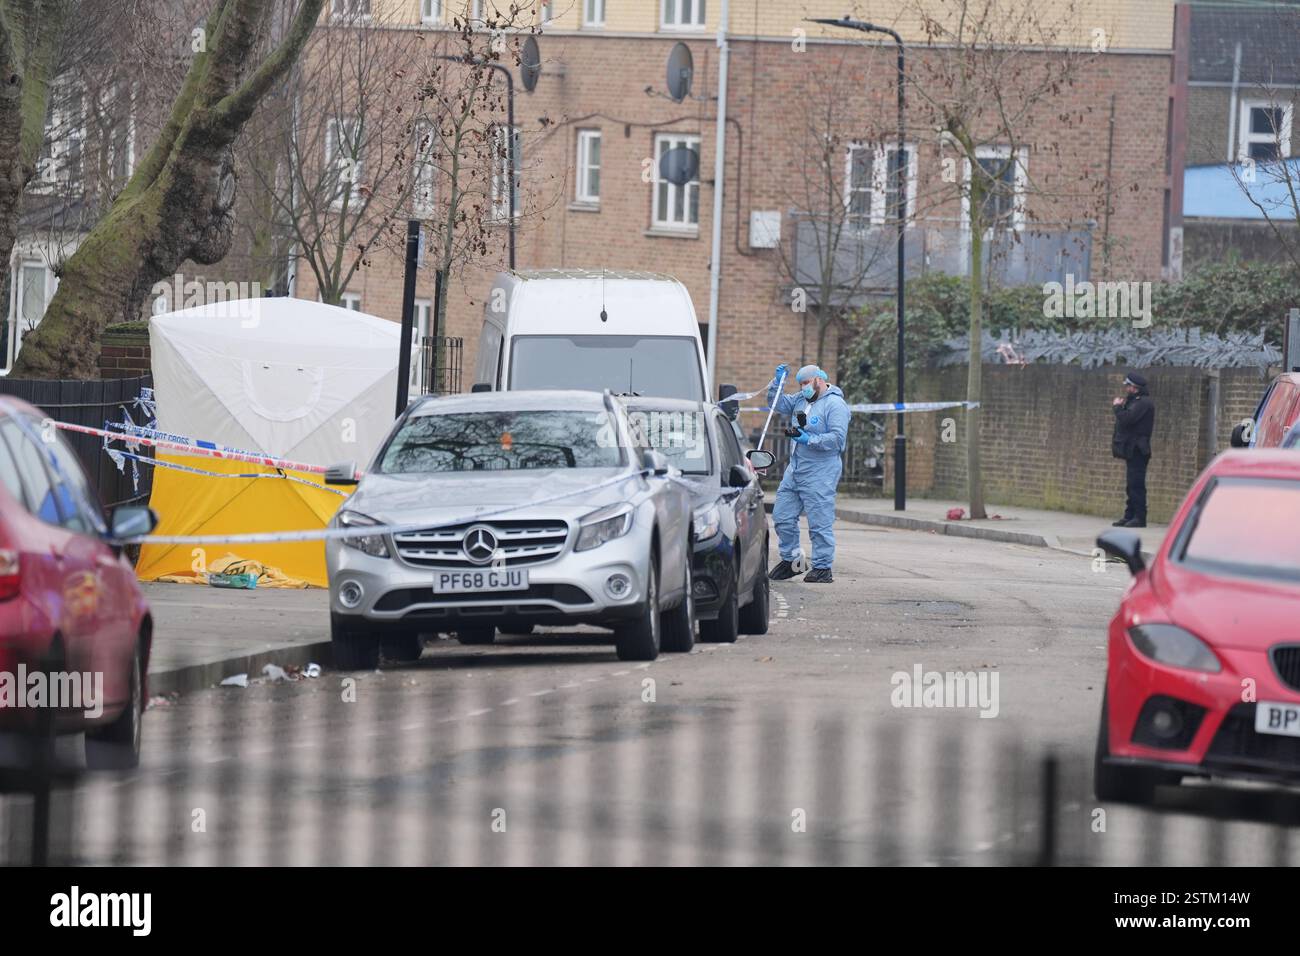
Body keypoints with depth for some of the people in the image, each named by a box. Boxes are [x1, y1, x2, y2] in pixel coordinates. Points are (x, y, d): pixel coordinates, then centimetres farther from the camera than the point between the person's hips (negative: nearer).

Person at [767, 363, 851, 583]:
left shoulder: (835, 405, -11)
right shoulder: (801, 400, 14)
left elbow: (837, 438, -18)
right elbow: (778, 403, 25)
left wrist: (810, 440, -24)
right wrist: (777, 382, 9)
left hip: (820, 472, -9)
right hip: (795, 470, 9)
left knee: (819, 522, -5)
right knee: (782, 516, 11)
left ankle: (822, 568, 0)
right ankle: (788, 560, 22)